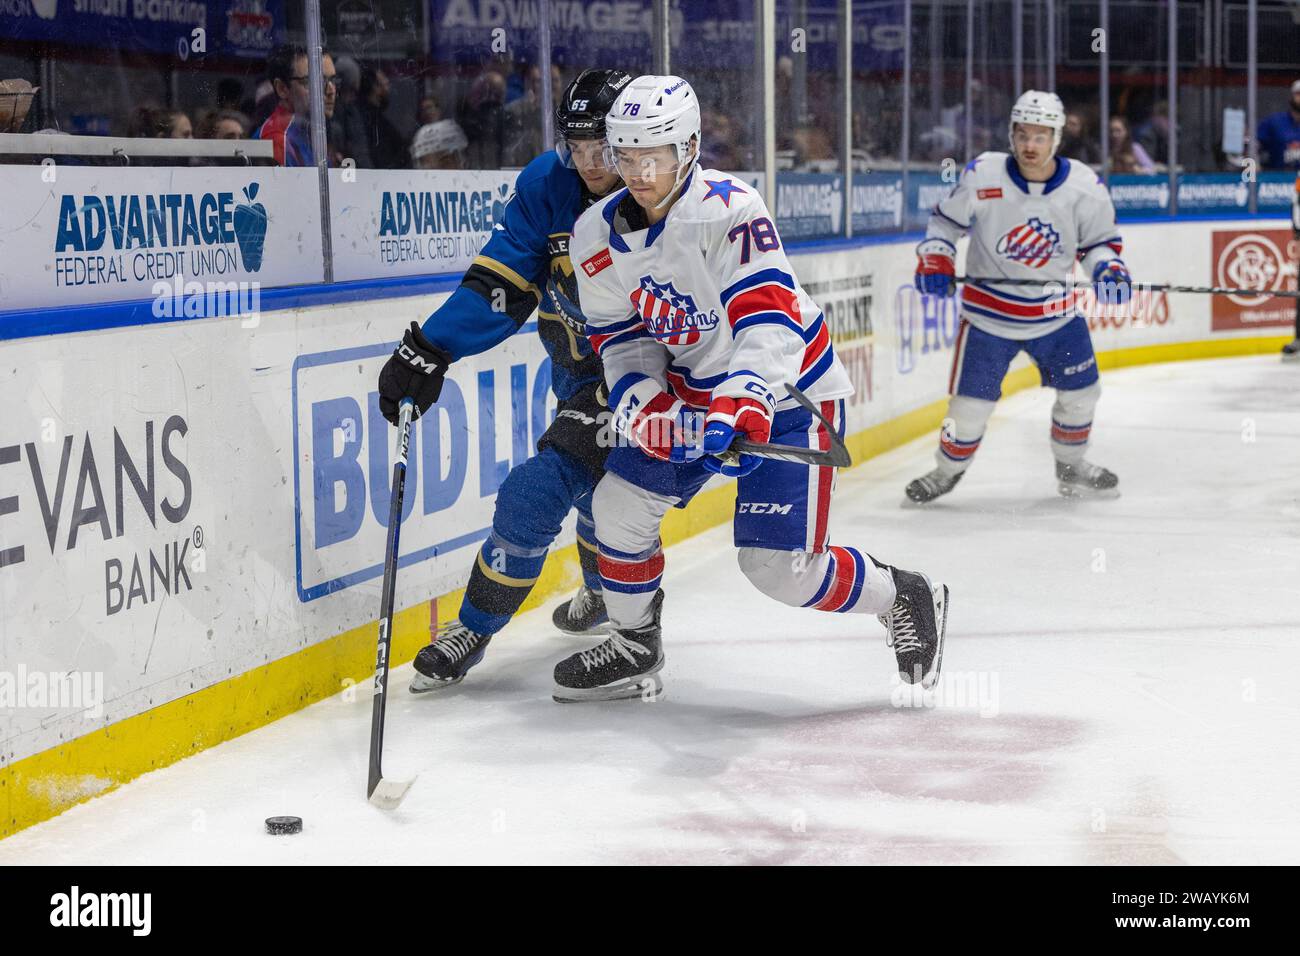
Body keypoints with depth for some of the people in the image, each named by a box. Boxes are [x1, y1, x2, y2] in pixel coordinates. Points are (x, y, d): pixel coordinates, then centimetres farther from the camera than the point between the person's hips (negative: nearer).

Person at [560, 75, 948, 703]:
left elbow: (769, 321, -35)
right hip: (689, 393, 7)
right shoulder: (597, 235, -5)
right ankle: (633, 650, 22)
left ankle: (906, 599, 15)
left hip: (786, 394, -7)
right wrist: (645, 407, -17)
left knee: (780, 567, -11)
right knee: (619, 503, 0)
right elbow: (620, 338, 2)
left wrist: (741, 403, -50)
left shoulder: (728, 209, -27)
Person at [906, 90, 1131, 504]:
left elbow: (1100, 239, 3)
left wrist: (1109, 268, -16)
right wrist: (935, 259, -13)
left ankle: (1071, 467, 33)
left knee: (1081, 390, 8)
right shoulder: (982, 175, -14)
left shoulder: (1084, 187, -10)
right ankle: (947, 470, 22)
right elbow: (946, 219, 1)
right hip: (989, 309, -2)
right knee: (971, 403, -4)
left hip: (1055, 310, 2)